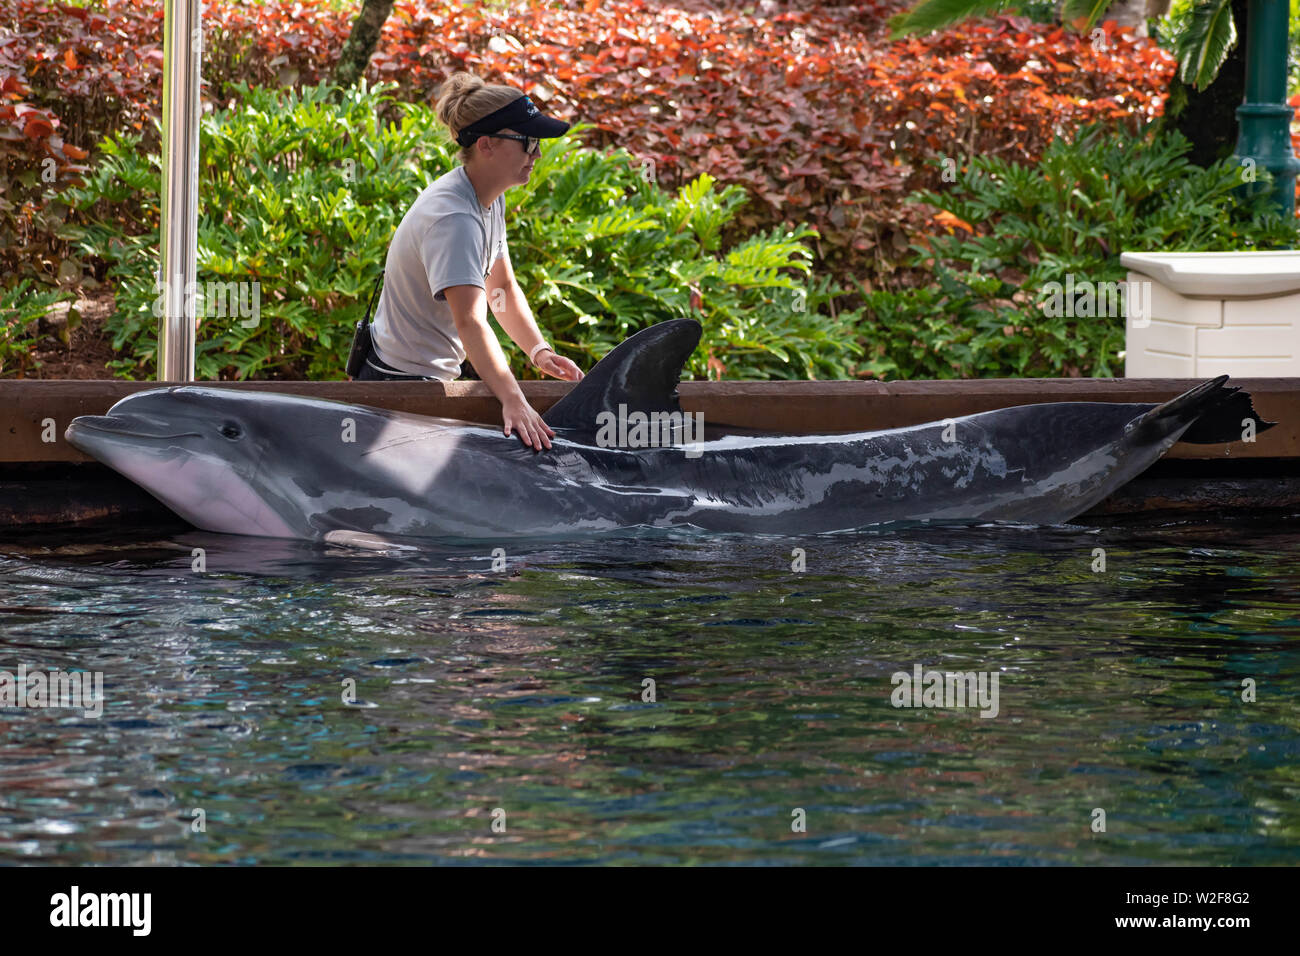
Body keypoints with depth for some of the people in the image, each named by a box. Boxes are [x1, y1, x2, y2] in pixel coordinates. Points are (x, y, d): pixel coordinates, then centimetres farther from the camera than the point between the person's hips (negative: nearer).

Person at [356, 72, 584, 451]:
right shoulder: (454, 219, -29)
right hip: (400, 383, -10)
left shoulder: (490, 200, 2)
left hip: (433, 377, 10)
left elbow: (502, 287, 9)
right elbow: (470, 321, -40)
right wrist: (513, 401, -51)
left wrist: (538, 350, -8)